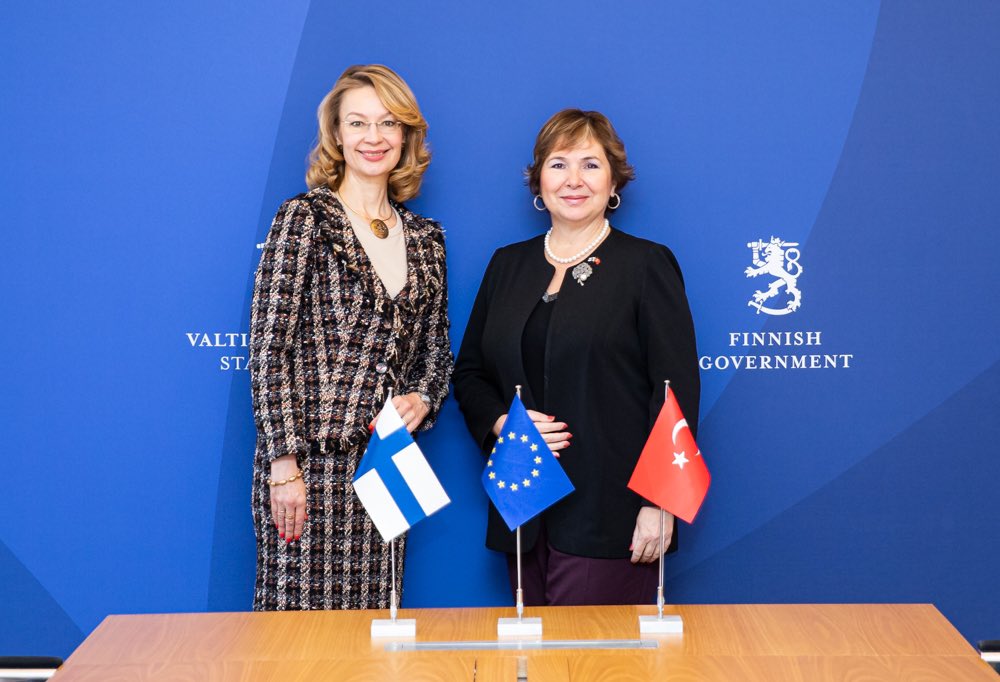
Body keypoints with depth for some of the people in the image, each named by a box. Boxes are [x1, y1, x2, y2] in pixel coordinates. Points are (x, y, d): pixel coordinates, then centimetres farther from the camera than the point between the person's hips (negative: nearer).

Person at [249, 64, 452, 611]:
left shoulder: (425, 238, 13)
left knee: (371, 619, 8)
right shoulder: (304, 219, -3)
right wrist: (283, 461, -13)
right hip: (308, 462, -5)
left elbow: (437, 350, 19)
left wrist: (422, 399, -2)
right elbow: (268, 346, -8)